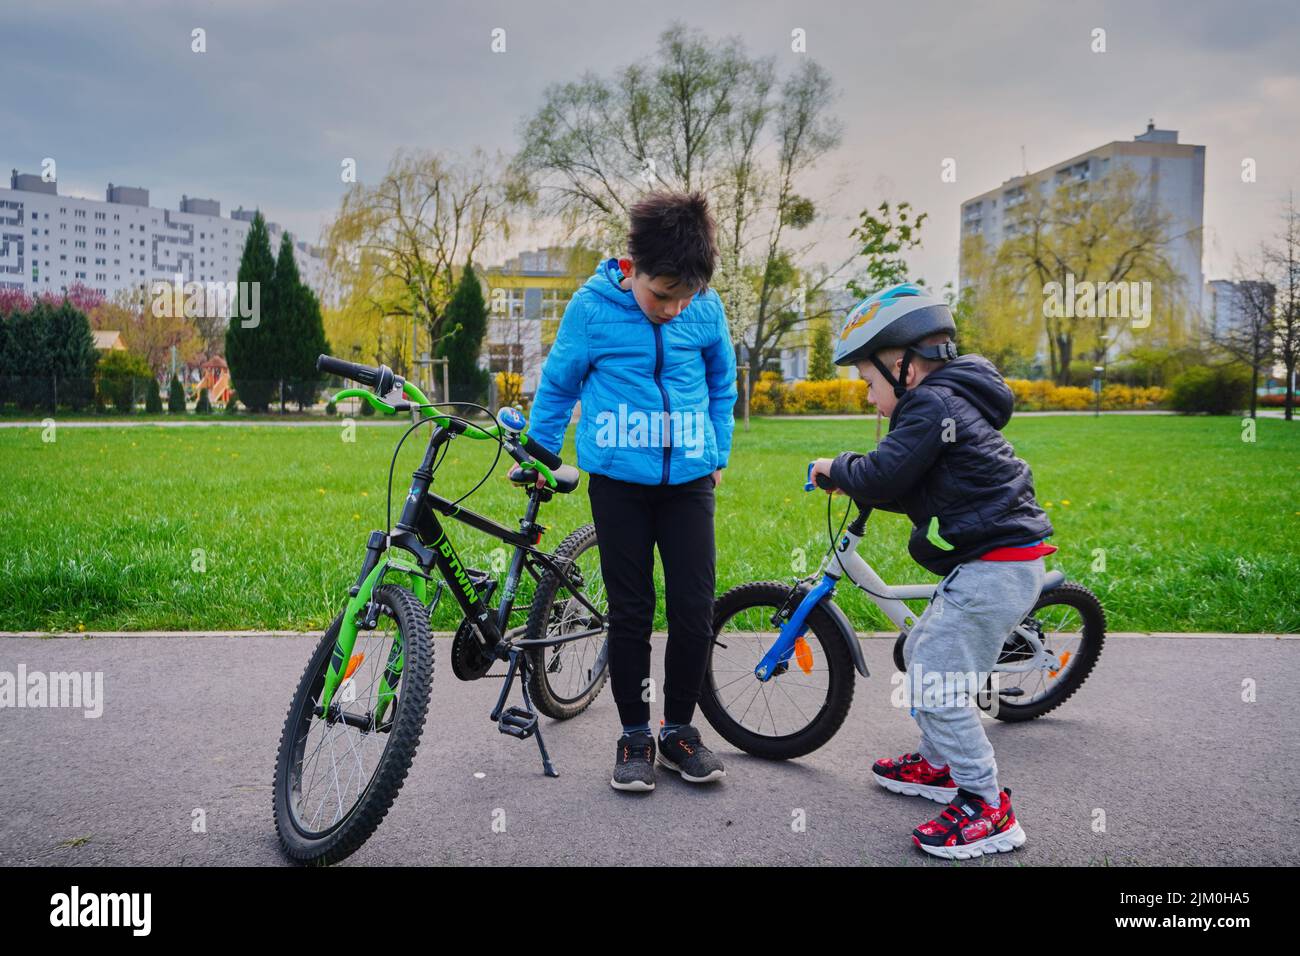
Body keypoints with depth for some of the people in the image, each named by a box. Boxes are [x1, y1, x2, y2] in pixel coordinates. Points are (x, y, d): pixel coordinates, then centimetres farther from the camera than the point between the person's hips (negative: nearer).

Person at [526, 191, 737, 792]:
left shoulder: (706, 309, -3)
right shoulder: (593, 306, -9)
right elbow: (557, 383, 5)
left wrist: (718, 455, 16)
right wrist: (538, 456, 11)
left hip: (688, 480, 2)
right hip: (619, 481, -1)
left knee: (695, 609, 0)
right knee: (630, 612, 3)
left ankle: (679, 730, 20)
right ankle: (634, 735, 20)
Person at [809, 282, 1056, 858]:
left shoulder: (931, 404, -14)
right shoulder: (950, 402, 19)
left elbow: (882, 476, -21)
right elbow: (914, 490, 18)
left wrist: (838, 468, -2)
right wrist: (859, 481, 7)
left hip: (995, 568, -11)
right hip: (995, 565, 11)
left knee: (937, 685, -10)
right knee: (922, 654, 22)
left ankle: (987, 811, 0)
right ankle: (940, 766, 37)